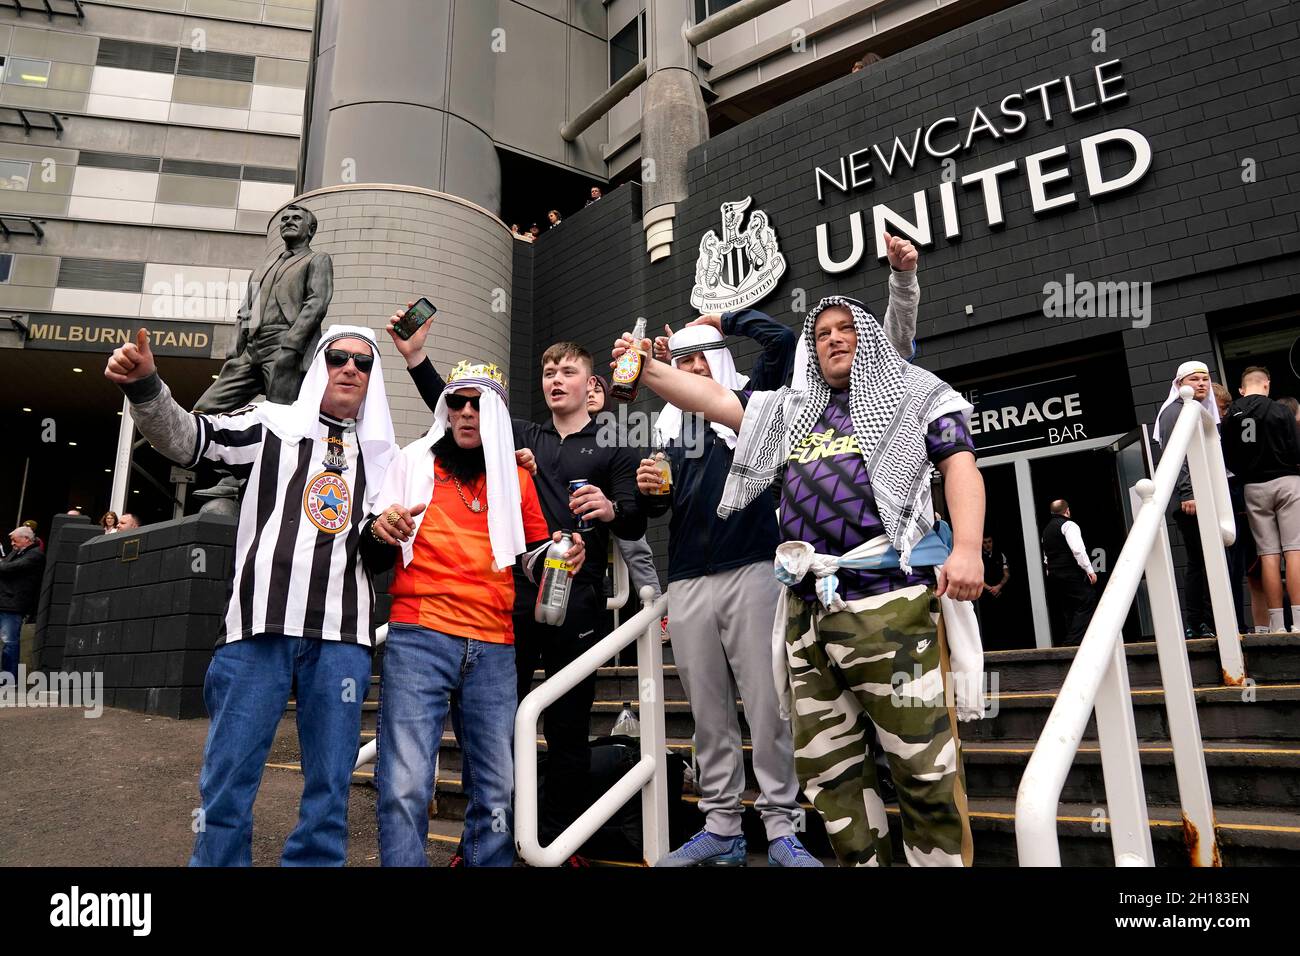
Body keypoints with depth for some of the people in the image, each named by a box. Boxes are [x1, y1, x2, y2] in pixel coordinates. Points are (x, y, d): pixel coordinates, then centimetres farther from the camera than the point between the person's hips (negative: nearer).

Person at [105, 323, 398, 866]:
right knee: (227, 784, 2)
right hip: (260, 625, -2)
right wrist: (144, 386, -19)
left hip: (343, 638, 2)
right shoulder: (273, 424, 11)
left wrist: (384, 535, -4)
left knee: (329, 789, 6)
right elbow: (184, 439, -2)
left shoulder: (383, 456, 17)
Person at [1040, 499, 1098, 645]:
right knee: (1087, 603, -7)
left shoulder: (1046, 529, 19)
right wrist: (1089, 570, -16)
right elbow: (1077, 549, -18)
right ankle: (1072, 641, -16)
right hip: (1071, 573, -8)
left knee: (1066, 611, 11)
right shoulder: (1068, 525, -6)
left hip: (1053, 575, 8)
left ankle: (1068, 642, 9)